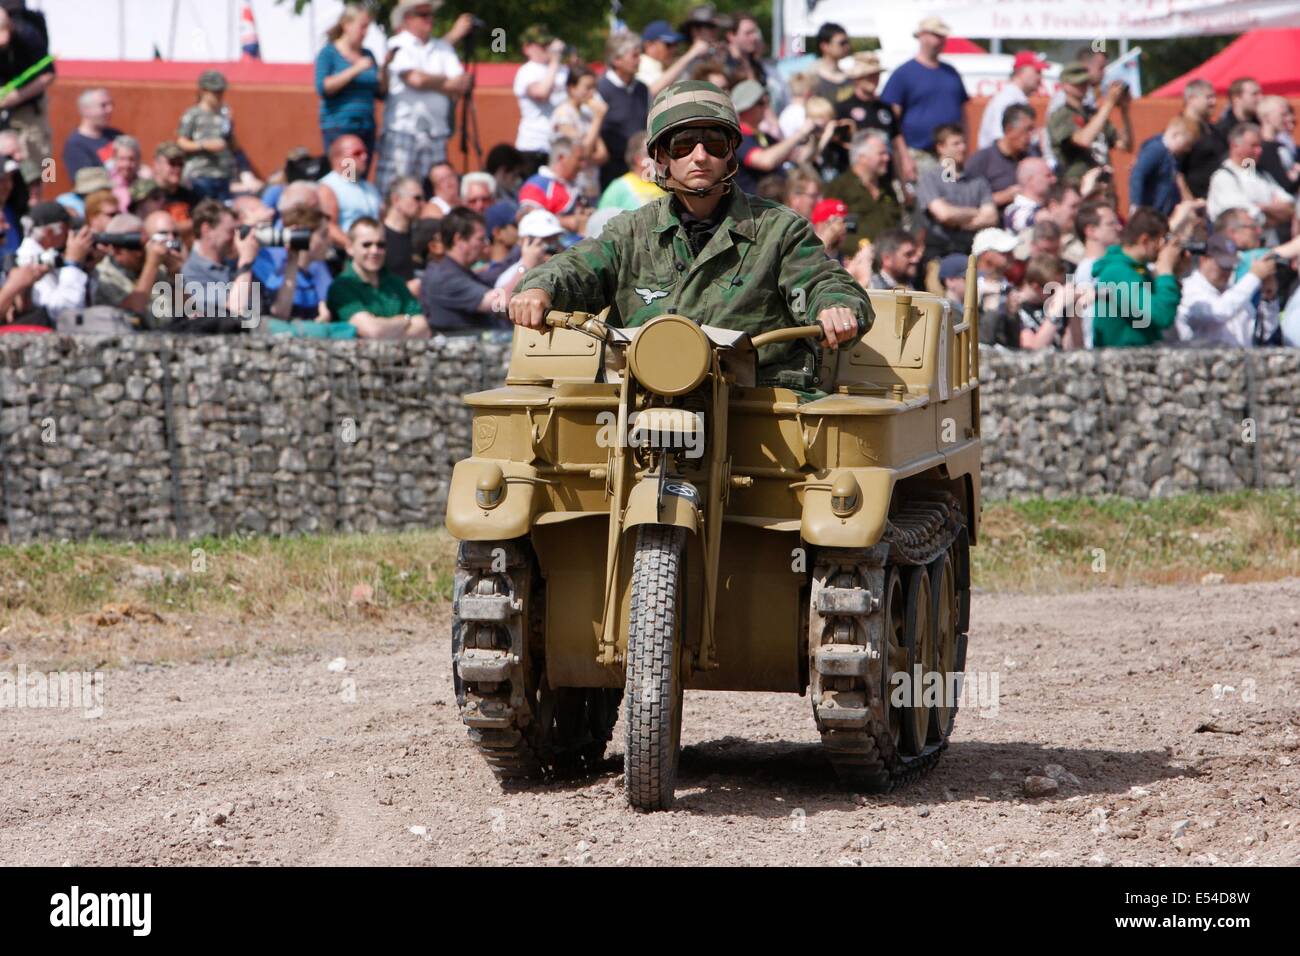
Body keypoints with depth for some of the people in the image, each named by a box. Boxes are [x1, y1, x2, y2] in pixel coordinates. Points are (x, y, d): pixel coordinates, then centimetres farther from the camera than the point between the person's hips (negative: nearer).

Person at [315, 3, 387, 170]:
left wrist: (384, 66, -3)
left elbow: (381, 94, 13)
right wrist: (356, 70, -15)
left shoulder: (367, 55, 13)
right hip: (338, 128, -5)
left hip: (366, 128, 5)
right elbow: (322, 88, -14)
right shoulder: (329, 53, 0)